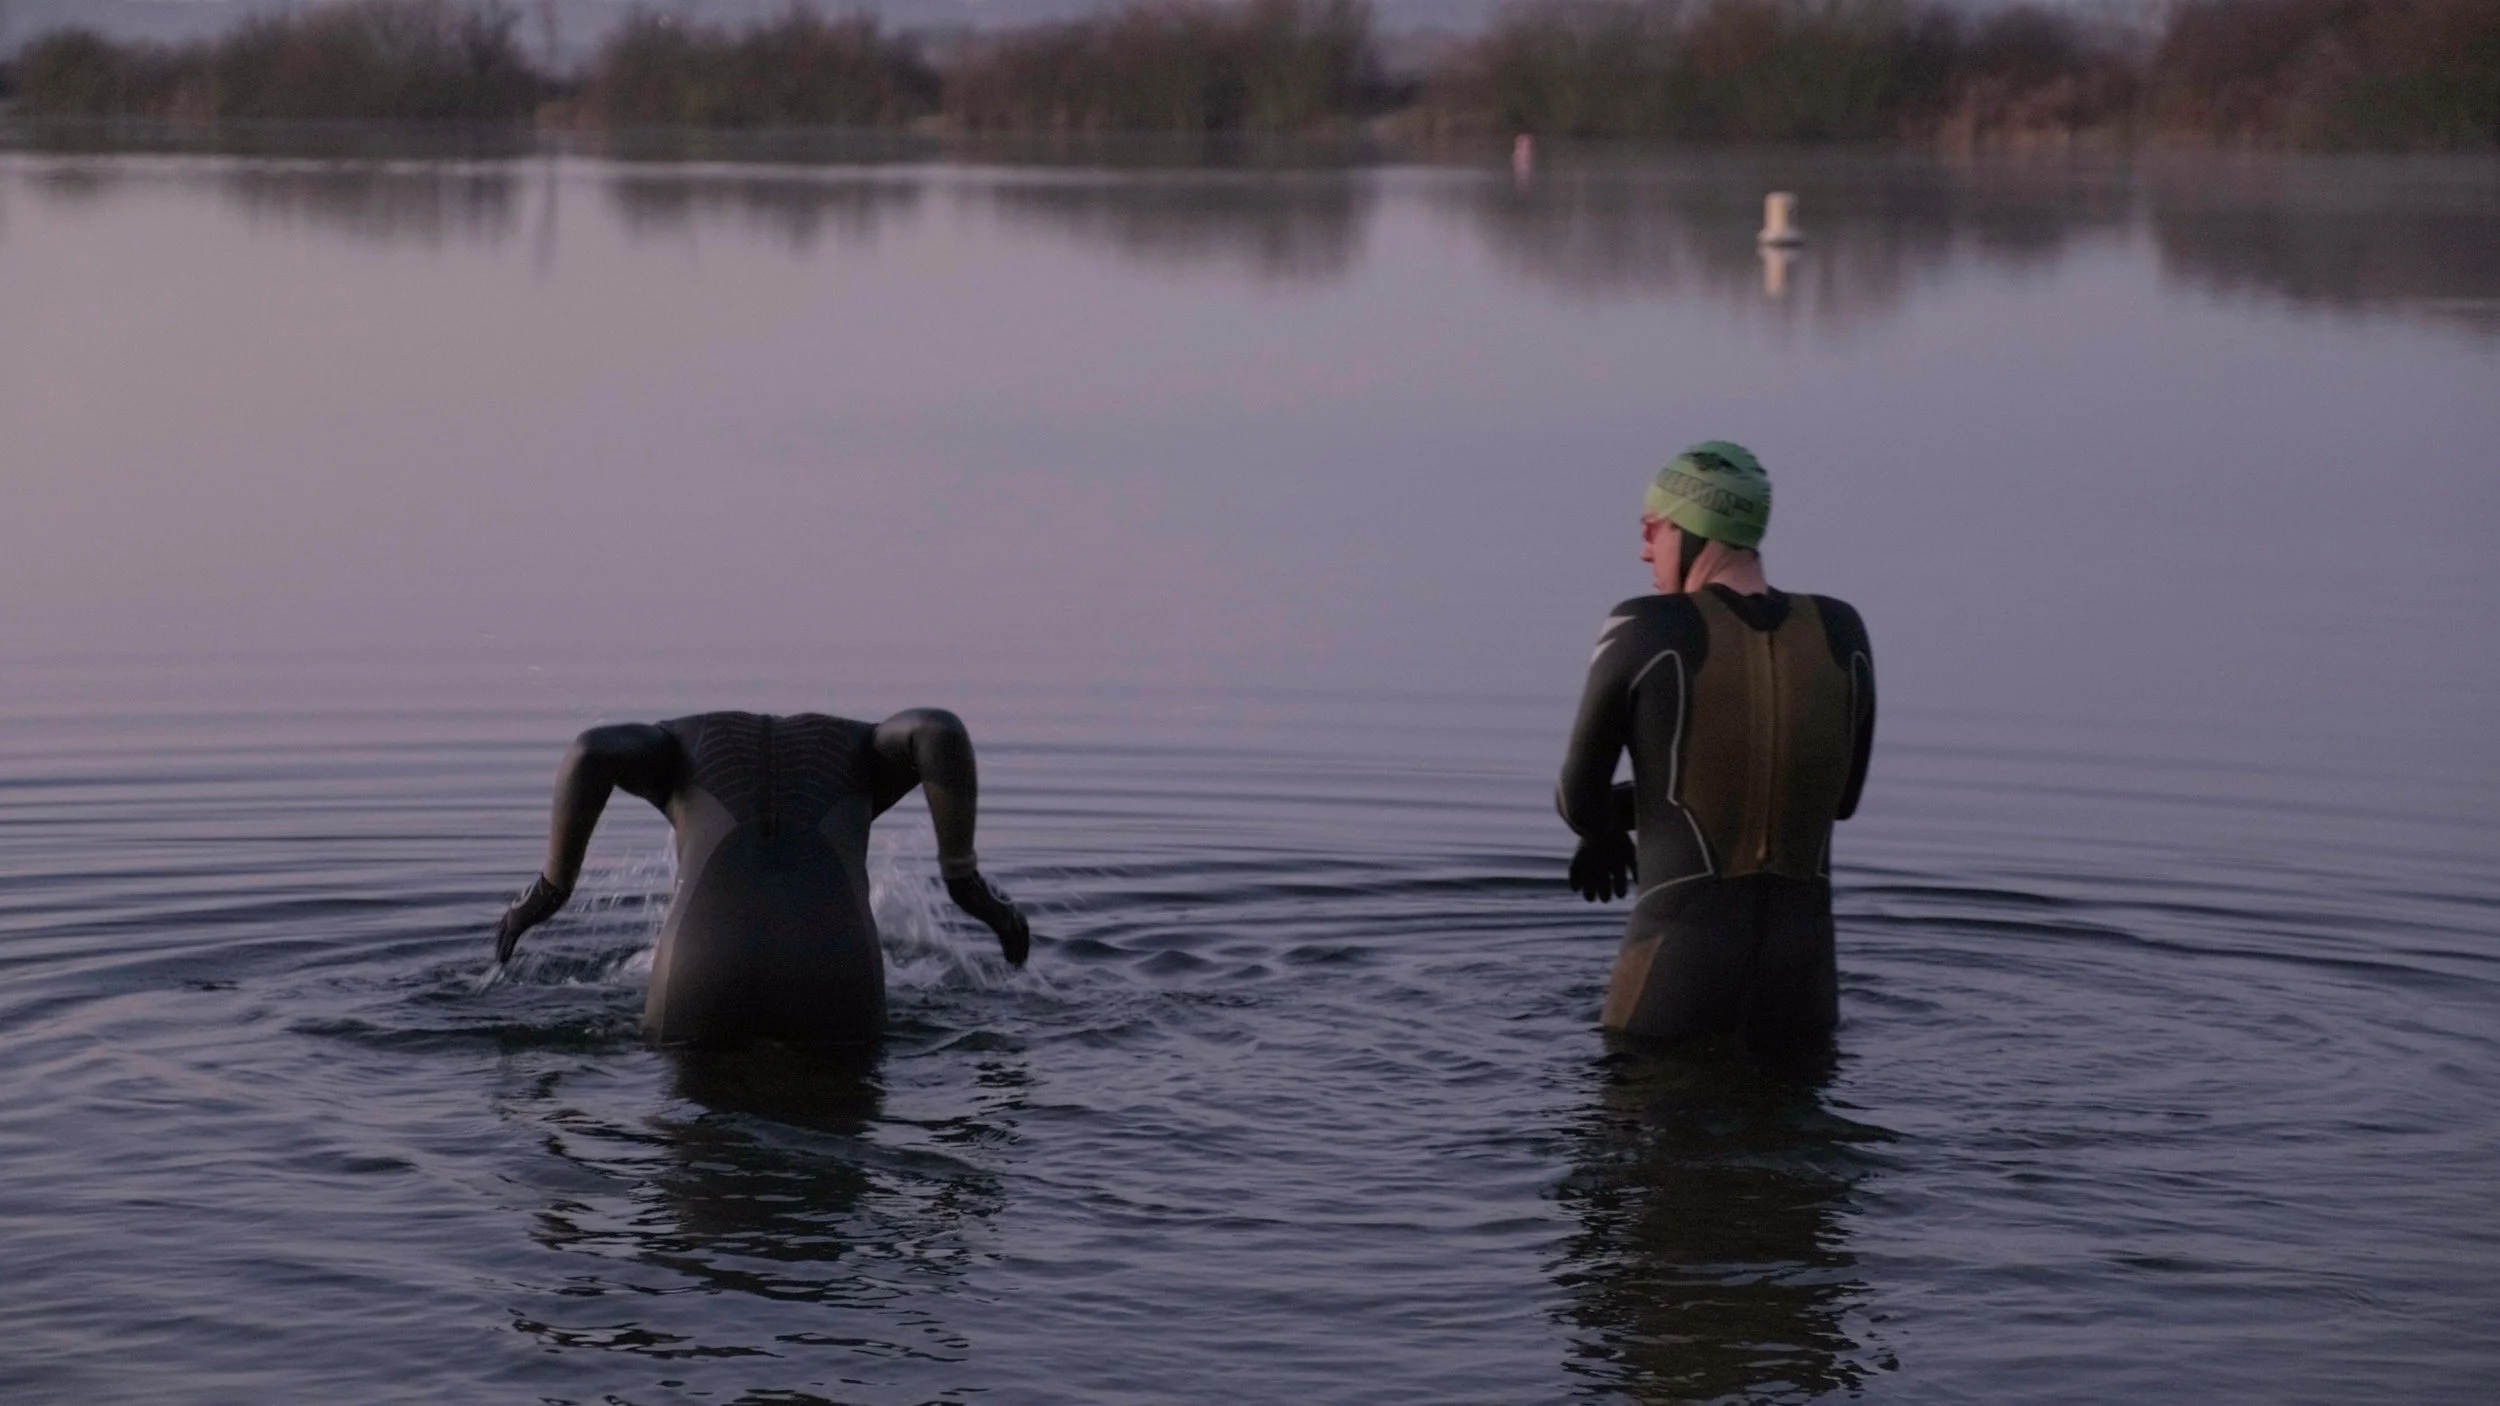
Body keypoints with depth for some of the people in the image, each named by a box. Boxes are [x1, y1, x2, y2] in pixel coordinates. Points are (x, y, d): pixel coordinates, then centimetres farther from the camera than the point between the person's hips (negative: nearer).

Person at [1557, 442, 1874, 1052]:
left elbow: (1579, 800, 3)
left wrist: (1610, 828, 31)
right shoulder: (1842, 632, 7)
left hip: (1674, 974, -4)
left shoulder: (1644, 629, -7)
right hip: (1801, 984, 4)